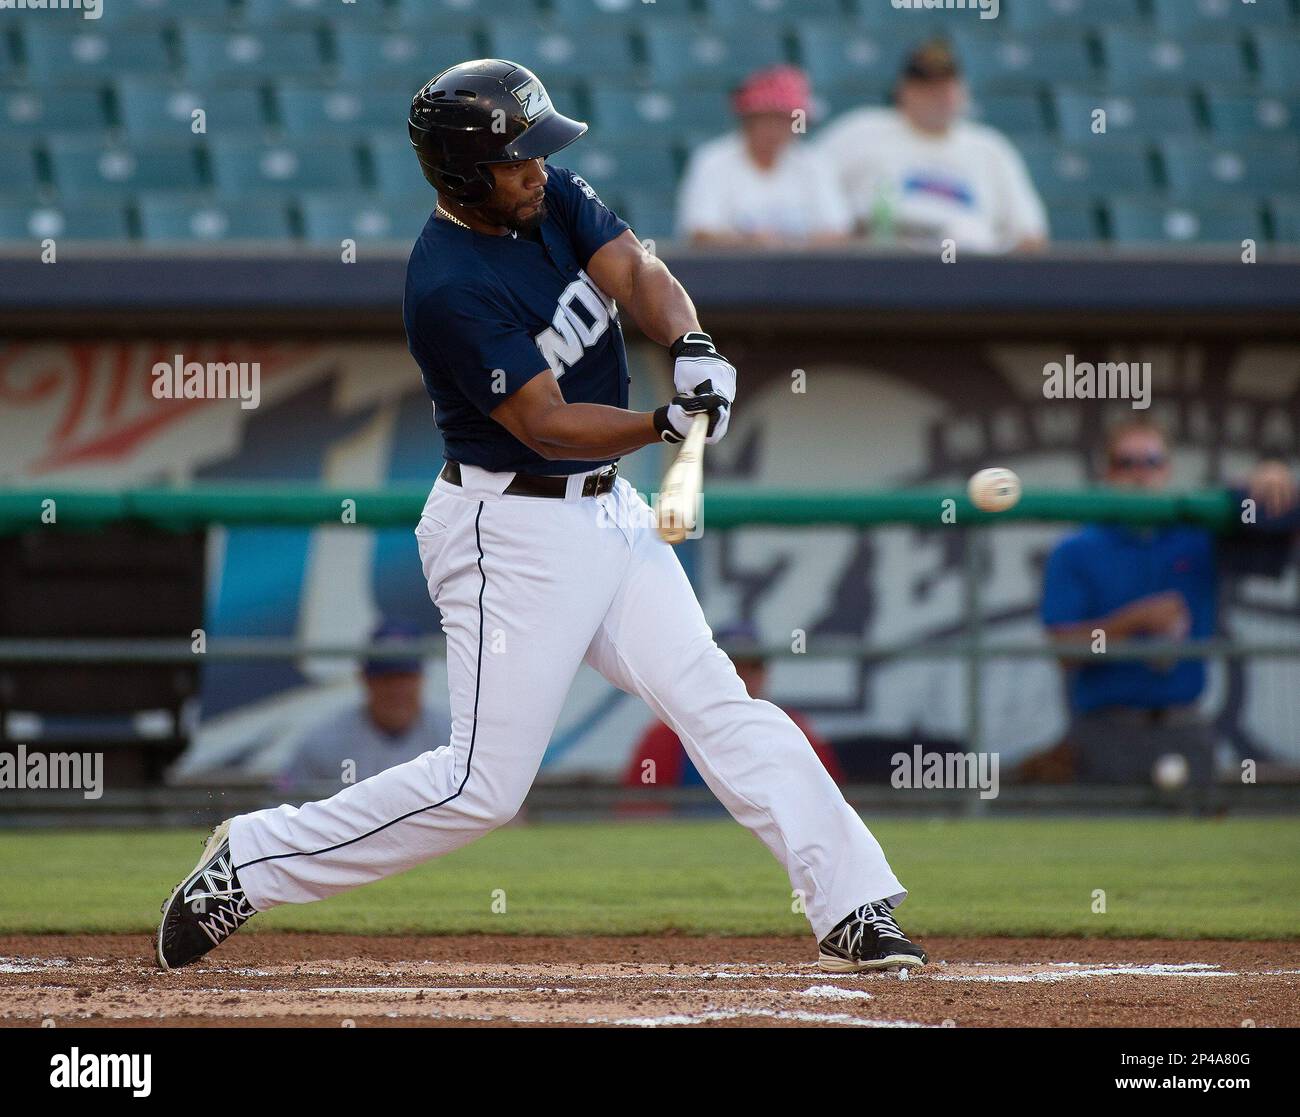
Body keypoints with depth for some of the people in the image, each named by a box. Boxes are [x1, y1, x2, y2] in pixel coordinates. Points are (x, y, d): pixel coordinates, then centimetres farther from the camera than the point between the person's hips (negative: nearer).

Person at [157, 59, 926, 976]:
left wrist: (691, 344, -31)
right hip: (513, 530, -8)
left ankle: (856, 910, -3)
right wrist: (668, 424, -33)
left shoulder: (554, 201, 2)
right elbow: (546, 424, -22)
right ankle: (250, 861, 5)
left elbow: (638, 273, -10)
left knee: (718, 704, -1)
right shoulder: (449, 287, -21)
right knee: (484, 786, -7)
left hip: (609, 513, 8)